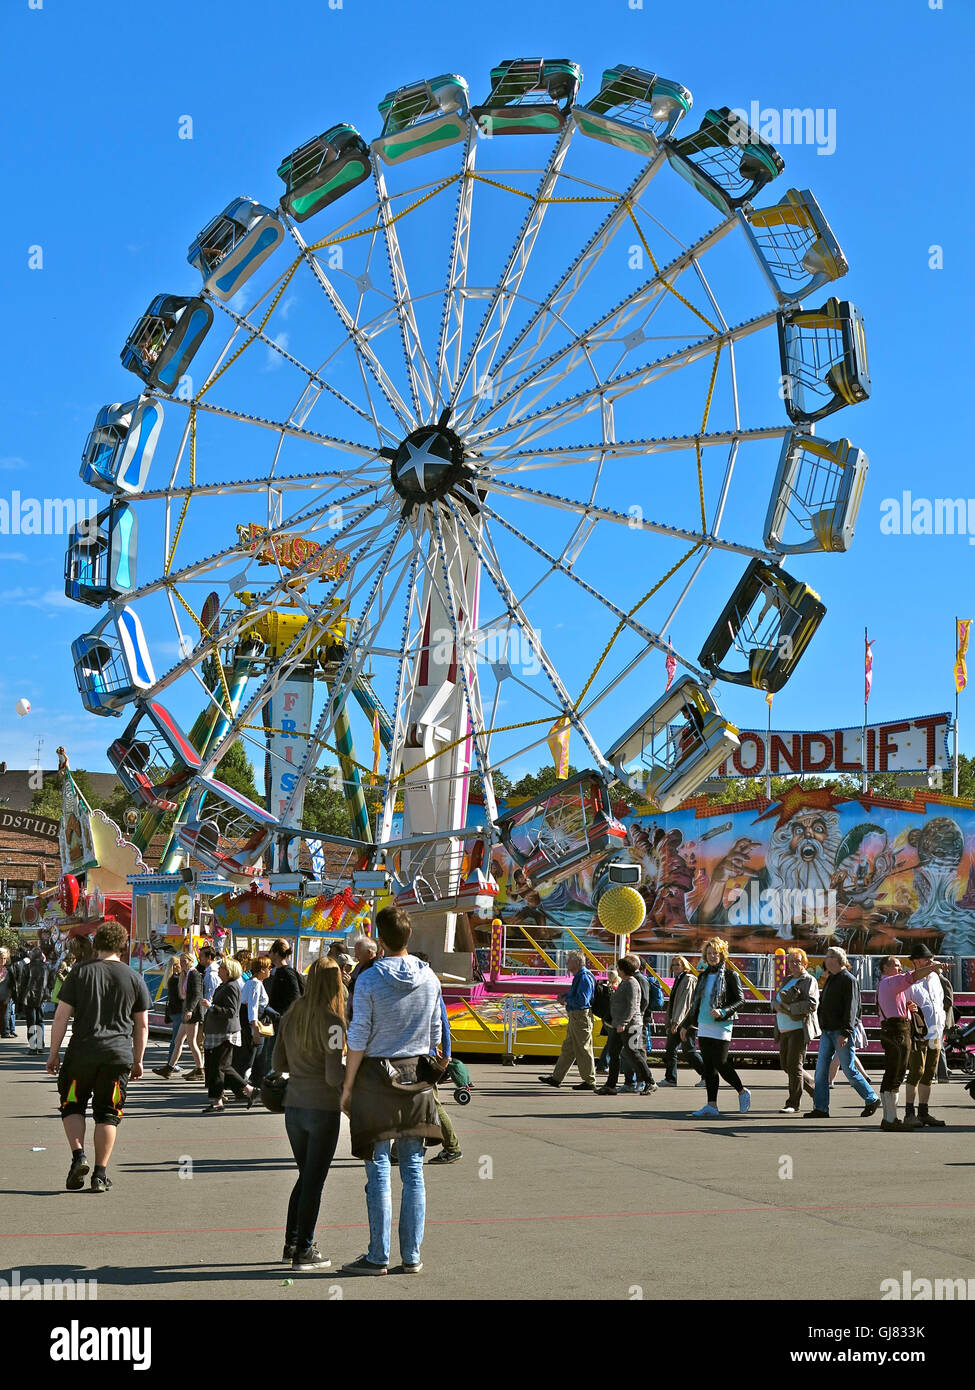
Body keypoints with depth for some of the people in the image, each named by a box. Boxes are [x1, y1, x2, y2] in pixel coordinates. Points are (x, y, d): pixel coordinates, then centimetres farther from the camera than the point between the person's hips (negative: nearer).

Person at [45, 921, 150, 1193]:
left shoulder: (80, 974, 1)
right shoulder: (134, 979, 5)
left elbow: (61, 1016, -1)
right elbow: (142, 1024, 8)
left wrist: (53, 1053, 5)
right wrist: (138, 1060, 17)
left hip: (81, 1053, -1)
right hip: (118, 1054, 1)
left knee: (72, 1106, 16)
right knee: (107, 1114, 8)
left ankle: (78, 1156, -3)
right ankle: (100, 1174, 6)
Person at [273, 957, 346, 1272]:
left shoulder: (291, 1016, 3)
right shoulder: (332, 1022, -15)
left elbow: (278, 1064, 9)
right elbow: (334, 1076, -18)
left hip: (293, 1106, 6)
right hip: (323, 1109, -6)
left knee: (305, 1176, 20)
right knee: (314, 1181, 4)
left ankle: (291, 1243, 25)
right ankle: (304, 1251, 10)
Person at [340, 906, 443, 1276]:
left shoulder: (369, 980, -11)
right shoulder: (429, 979, 1)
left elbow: (358, 1039, -10)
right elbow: (435, 1035, 8)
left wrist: (347, 1086, -2)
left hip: (376, 1078, -4)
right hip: (416, 1078, 4)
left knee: (378, 1170, 2)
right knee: (413, 1170, 8)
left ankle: (378, 1256, 6)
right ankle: (412, 1255, 12)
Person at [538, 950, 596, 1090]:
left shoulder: (584, 978, -18)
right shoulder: (579, 976, 15)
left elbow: (581, 1001, -24)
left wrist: (566, 999, -10)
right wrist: (566, 997, 6)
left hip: (581, 1017, -11)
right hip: (575, 1017, 11)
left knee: (583, 1050, -3)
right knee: (568, 1048, 13)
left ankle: (589, 1081, 4)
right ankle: (556, 1077, 19)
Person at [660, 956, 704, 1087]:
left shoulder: (688, 980, -11)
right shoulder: (677, 980, 17)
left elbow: (684, 1002, -18)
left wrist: (676, 1022, -23)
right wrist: (669, 1021, 19)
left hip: (685, 1022, -9)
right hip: (676, 1022, 9)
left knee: (689, 1052, -5)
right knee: (670, 1050, 5)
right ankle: (670, 1078, 10)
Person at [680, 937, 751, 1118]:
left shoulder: (730, 975, -4)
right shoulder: (703, 975, 14)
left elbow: (740, 999, -7)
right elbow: (695, 1002, 22)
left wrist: (723, 1012, -21)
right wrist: (687, 1025, 22)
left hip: (721, 1027, -6)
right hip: (704, 1026, 6)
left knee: (720, 1064, -7)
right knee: (708, 1066, 4)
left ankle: (743, 1093, 15)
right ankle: (711, 1105, 6)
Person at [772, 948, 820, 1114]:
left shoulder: (809, 981, -4)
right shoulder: (786, 980, 19)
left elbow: (812, 1004, -16)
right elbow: (775, 1001, 12)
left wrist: (789, 1007, -19)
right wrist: (780, 1005, -11)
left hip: (800, 1029, -8)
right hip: (784, 1030, 8)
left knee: (794, 1064, -10)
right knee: (785, 1064, 10)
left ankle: (794, 1104, -4)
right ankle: (815, 1089, 26)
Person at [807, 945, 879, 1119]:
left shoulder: (848, 980, -11)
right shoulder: (830, 979, 15)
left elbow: (850, 1008, -17)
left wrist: (845, 1033, -23)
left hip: (842, 1032, -8)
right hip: (827, 1031, 8)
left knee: (849, 1069, -3)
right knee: (821, 1068, 2)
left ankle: (872, 1100, 14)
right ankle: (820, 1108, 4)